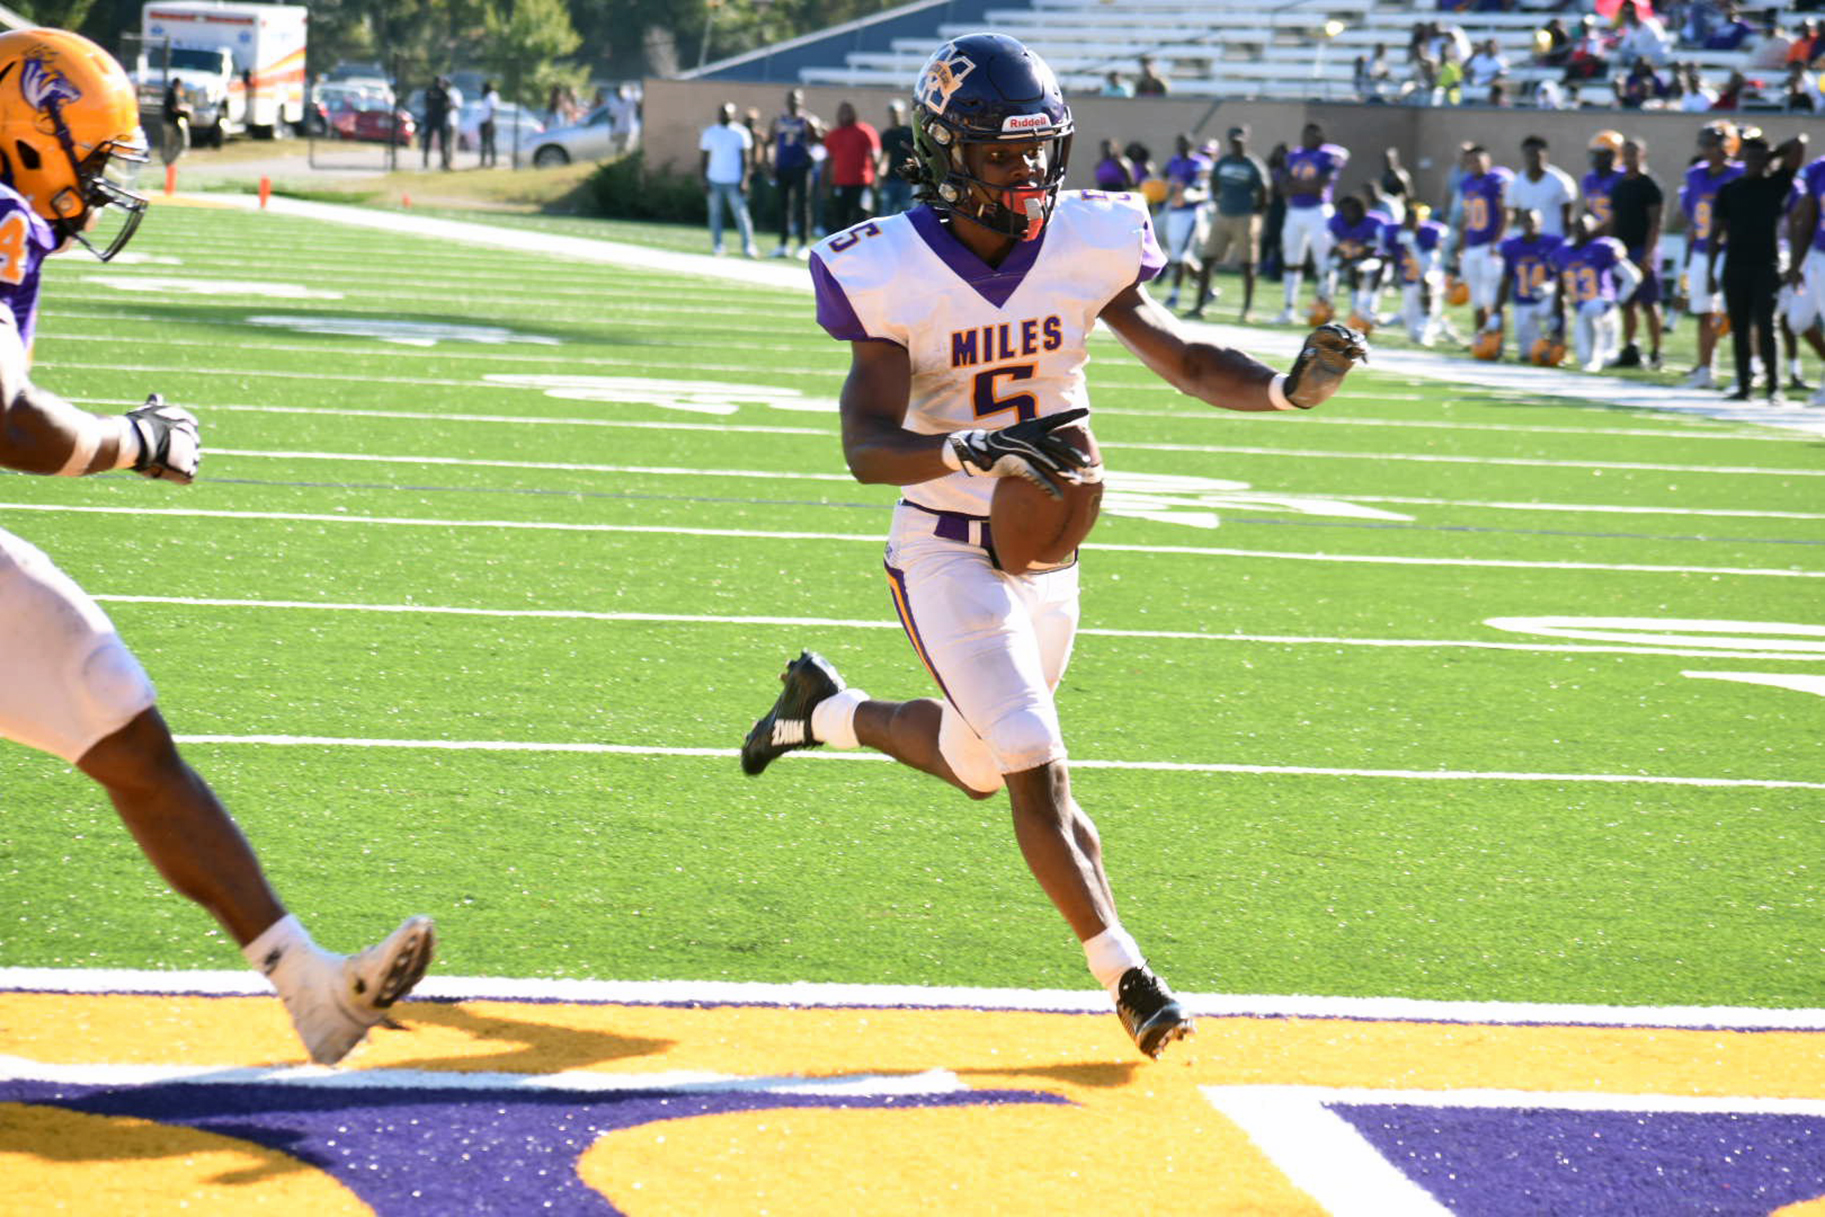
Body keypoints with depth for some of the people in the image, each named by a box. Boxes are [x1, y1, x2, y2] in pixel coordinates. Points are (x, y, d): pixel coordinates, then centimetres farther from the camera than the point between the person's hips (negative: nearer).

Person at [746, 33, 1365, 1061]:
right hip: (948, 558, -5)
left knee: (979, 765, 20)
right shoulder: (897, 277, -16)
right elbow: (866, 446, -23)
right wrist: (973, 449, -42)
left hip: (1049, 557, 5)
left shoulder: (1085, 249, -5)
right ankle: (1126, 975, -7)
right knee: (1037, 770, -15)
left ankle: (826, 710, 46)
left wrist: (1290, 388, -23)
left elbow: (1188, 363, -3)